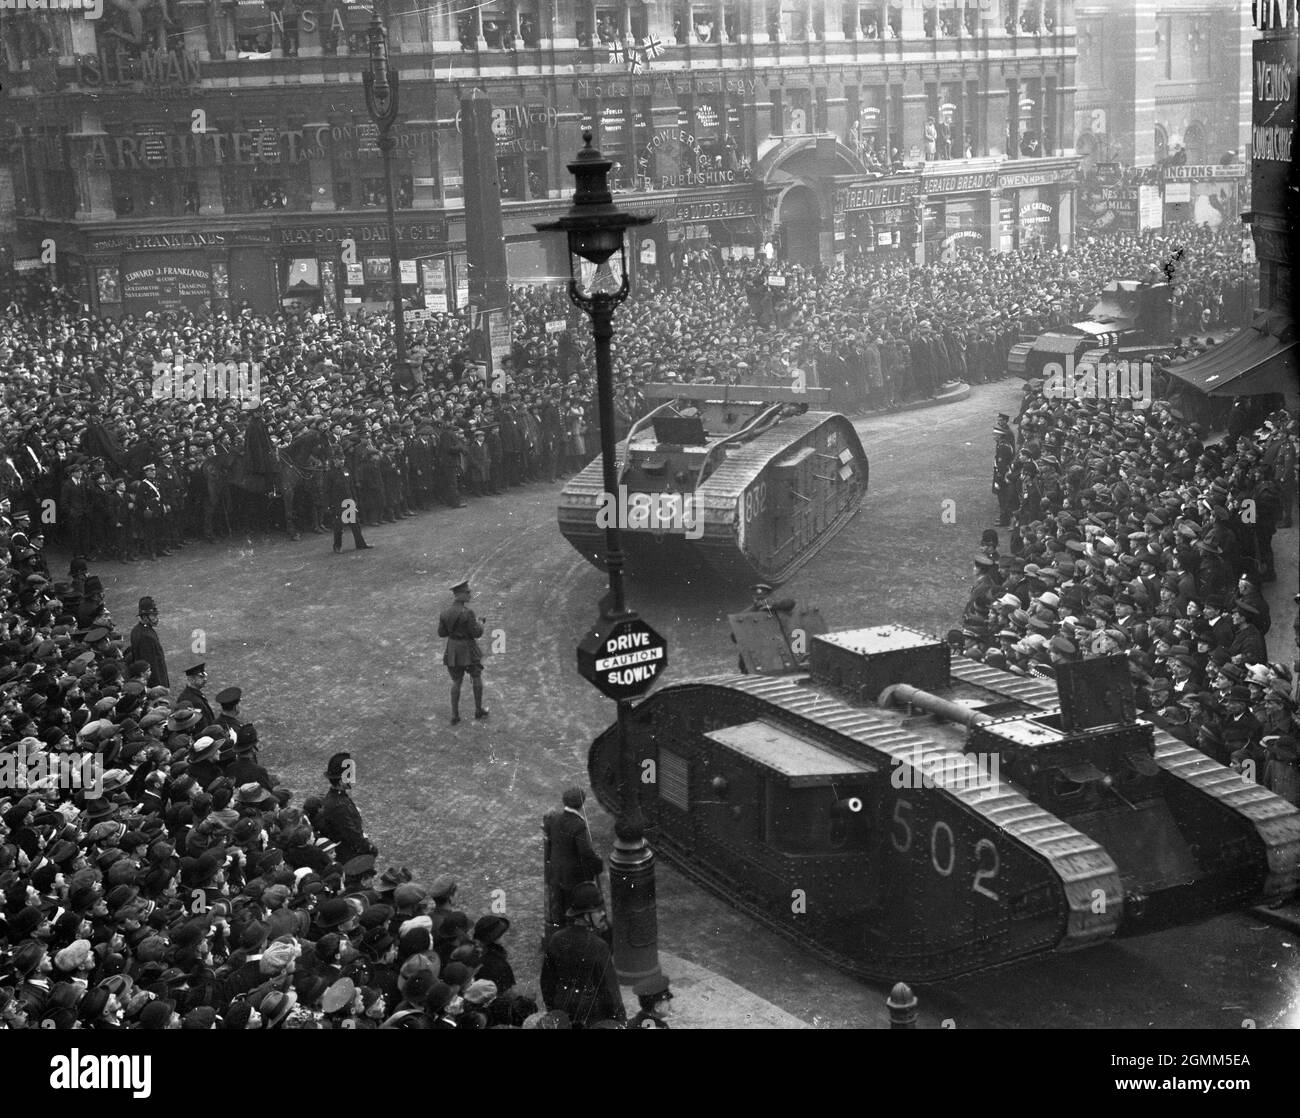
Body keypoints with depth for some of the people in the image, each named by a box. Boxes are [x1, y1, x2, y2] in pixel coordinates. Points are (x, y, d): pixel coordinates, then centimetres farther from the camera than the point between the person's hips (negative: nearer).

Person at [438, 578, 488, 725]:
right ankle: (478, 710, 25)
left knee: (456, 681, 14)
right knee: (476, 677, 16)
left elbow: (441, 632, 4)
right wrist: (480, 625, 3)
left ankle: (454, 715, 12)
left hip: (452, 650, 5)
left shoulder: (444, 613, -3)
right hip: (468, 649, -5)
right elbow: (476, 633, -18)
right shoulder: (467, 612, -21)